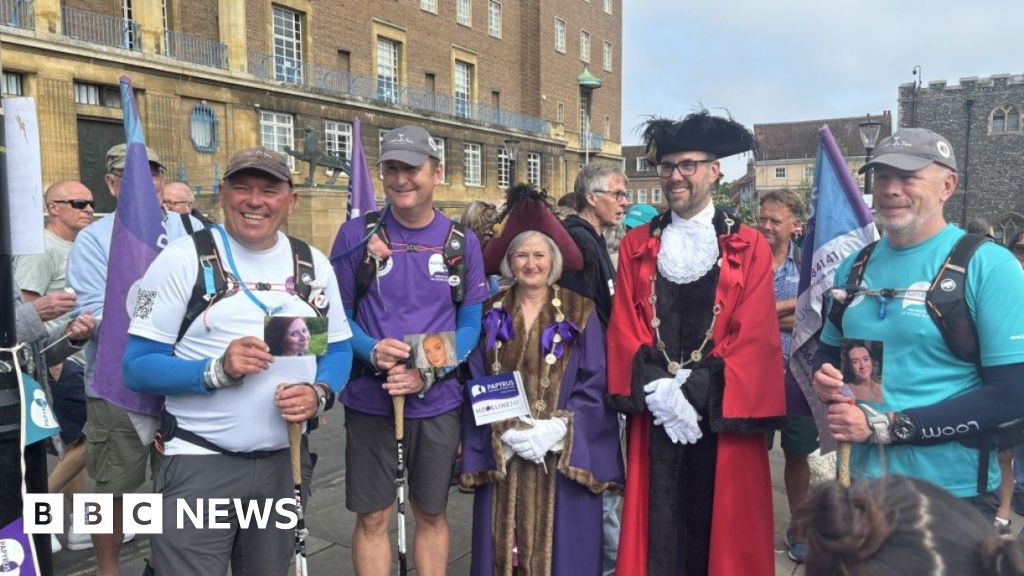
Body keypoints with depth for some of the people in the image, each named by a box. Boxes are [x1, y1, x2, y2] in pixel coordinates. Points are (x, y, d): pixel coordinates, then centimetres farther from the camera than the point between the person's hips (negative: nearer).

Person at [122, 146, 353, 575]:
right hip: (201, 464, -4)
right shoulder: (182, 259, -7)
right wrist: (217, 370, -25)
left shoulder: (314, 264, 6)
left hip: (285, 462, 4)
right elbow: (137, 366, -9)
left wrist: (319, 392, -11)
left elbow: (338, 348, 10)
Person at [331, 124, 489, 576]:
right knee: (373, 518, 9)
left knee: (432, 514, 16)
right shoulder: (357, 234, -5)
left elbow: (470, 324, 1)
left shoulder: (462, 242, -1)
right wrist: (372, 351, -21)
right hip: (370, 398, -1)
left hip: (438, 400, 1)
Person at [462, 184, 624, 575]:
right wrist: (504, 433, -12)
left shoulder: (580, 314, 0)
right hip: (502, 456, 2)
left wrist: (555, 431, -16)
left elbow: (595, 387, -4)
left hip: (563, 456, -2)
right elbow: (476, 385, 2)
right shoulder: (491, 314, 5)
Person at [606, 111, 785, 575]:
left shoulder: (749, 247, 0)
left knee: (721, 528, 8)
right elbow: (623, 330, 2)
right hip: (654, 415, 2)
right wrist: (658, 390, -11)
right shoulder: (636, 246, 7)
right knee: (658, 529, 9)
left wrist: (695, 392, -15)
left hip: (722, 417, -1)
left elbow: (755, 337, -7)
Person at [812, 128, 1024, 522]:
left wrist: (886, 425, -20)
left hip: (955, 493, -4)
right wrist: (825, 380, -7)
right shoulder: (854, 266, 4)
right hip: (865, 481, 5)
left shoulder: (989, 265, -11)